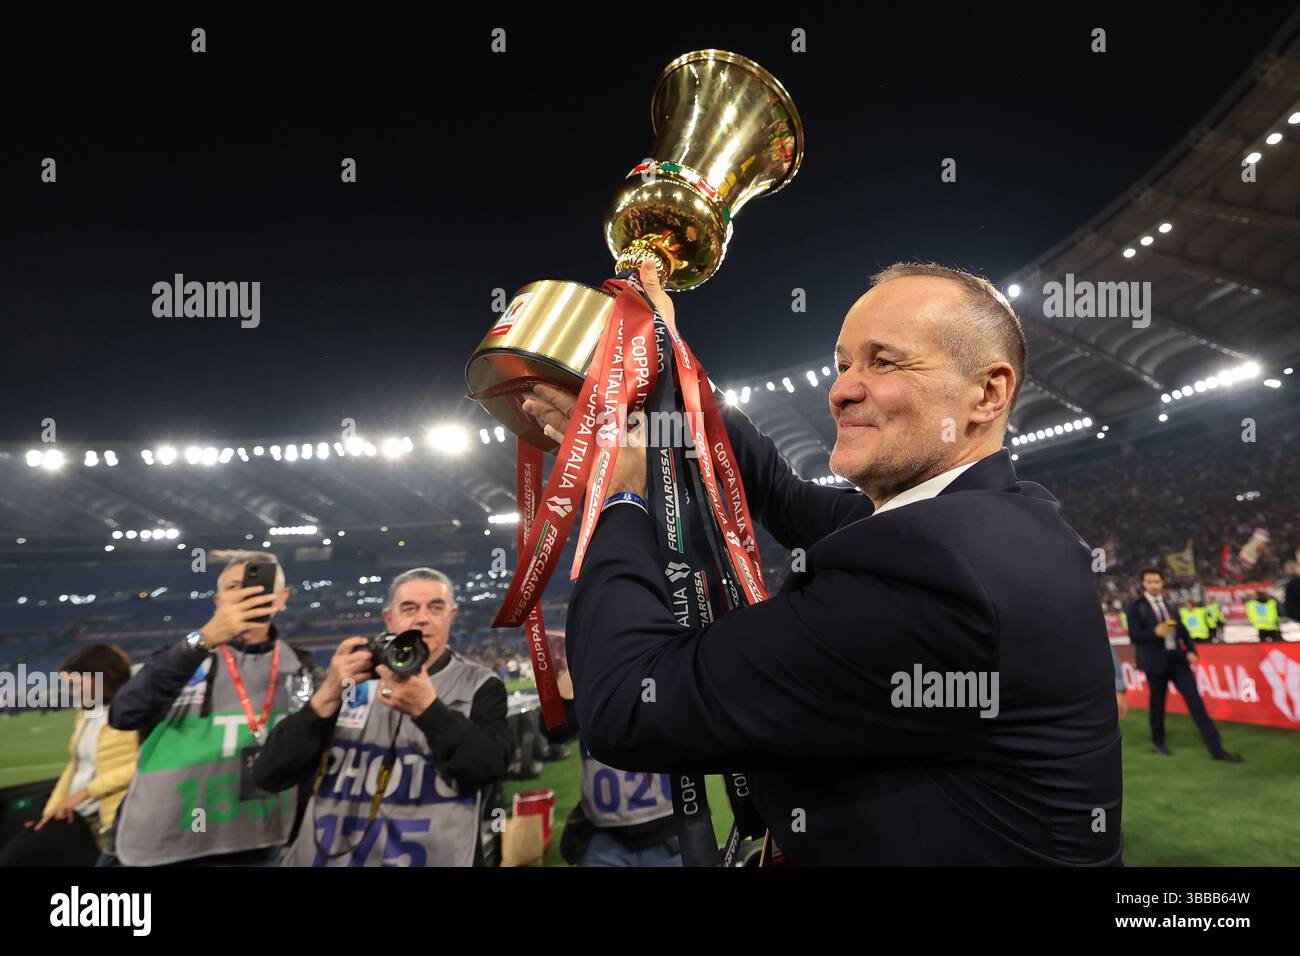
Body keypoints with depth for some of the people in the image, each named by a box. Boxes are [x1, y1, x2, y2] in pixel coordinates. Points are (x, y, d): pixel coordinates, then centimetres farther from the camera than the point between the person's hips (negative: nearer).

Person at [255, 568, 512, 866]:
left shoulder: (480, 686, -3)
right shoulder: (352, 679, 3)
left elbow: (490, 767, -19)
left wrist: (427, 708, -31)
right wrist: (327, 697, -18)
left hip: (433, 858, -2)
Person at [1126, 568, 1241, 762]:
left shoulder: (1171, 605, 13)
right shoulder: (1136, 607, -3)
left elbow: (1183, 630, 13)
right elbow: (1134, 635, -11)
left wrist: (1191, 650, -2)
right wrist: (1155, 632, -26)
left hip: (1177, 659, 4)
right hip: (1156, 662, -4)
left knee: (1195, 702, 0)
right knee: (1157, 703, 9)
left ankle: (1216, 749, 1)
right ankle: (1158, 742, 30)